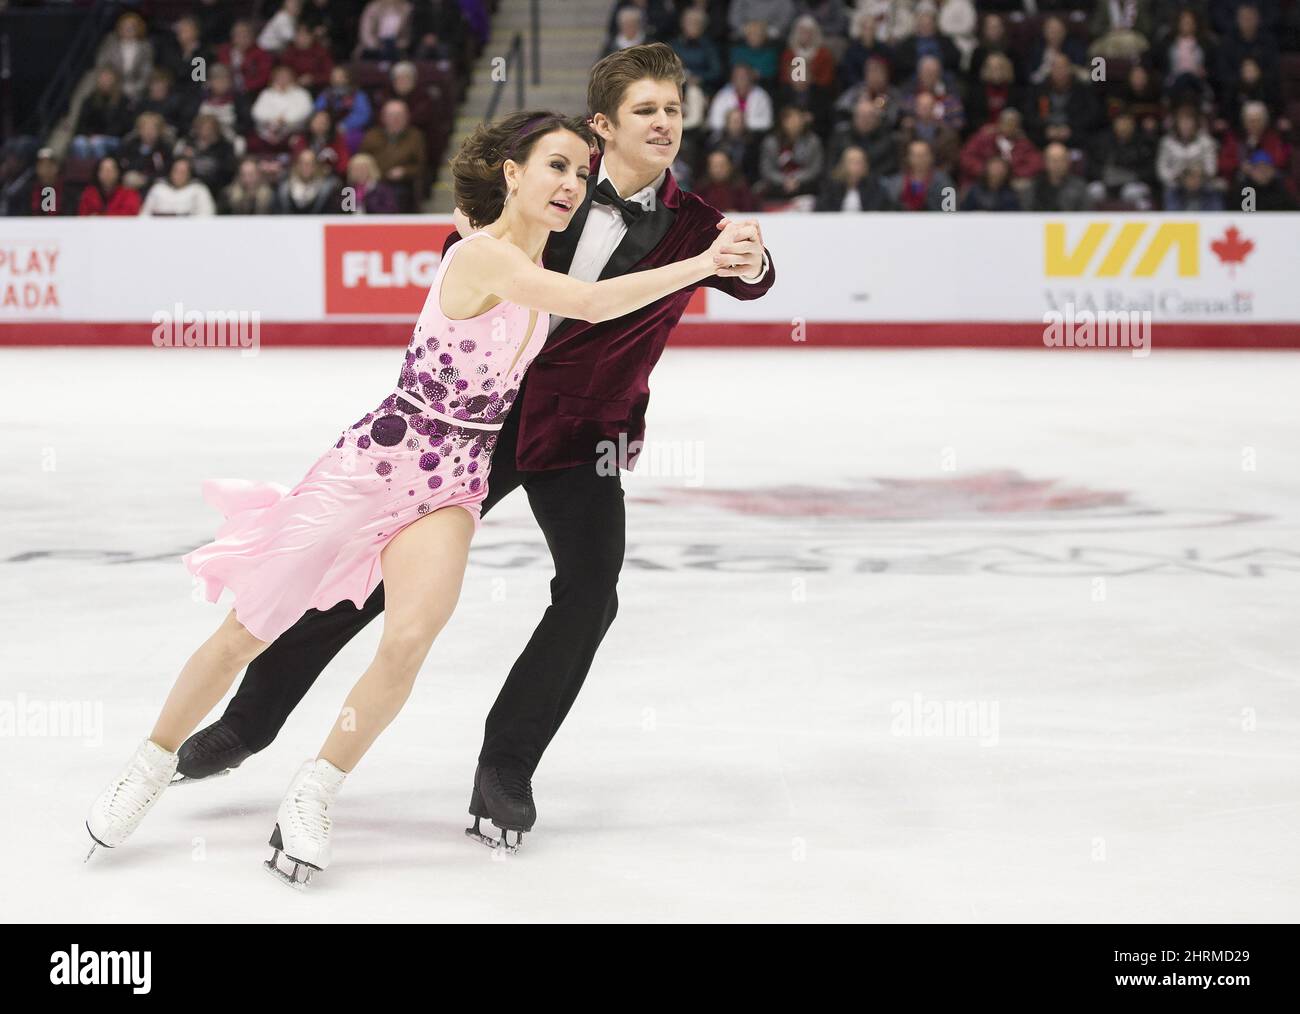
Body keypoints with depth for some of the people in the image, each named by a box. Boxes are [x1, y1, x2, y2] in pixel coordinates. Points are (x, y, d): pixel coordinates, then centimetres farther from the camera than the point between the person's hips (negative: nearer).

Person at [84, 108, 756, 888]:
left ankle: (311, 799, -5)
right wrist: (700, 264, -32)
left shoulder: (540, 260, 4)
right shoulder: (482, 255, -20)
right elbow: (592, 302, -32)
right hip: (380, 458, -6)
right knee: (247, 633, 3)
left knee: (409, 640, -21)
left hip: (454, 485, 6)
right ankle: (152, 767, 25)